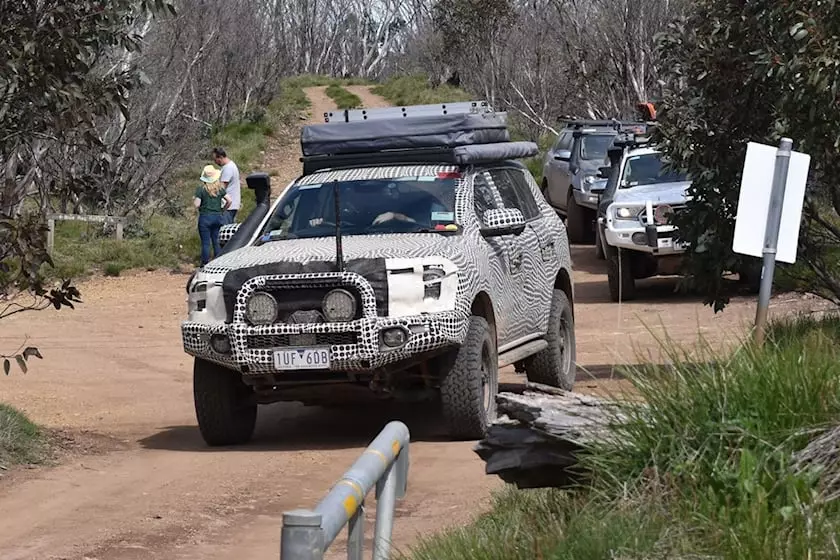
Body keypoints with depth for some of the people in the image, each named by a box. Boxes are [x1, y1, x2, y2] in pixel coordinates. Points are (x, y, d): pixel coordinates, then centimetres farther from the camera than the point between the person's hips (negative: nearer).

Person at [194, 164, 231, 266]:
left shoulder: (201, 189, -9)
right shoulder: (220, 188, 2)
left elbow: (197, 205, -12)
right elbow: (229, 200, -2)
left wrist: (194, 201, 10)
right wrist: (222, 210, 11)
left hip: (205, 217, -4)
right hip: (218, 217, 4)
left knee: (205, 243, 0)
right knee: (217, 242, 11)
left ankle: (205, 264, 2)